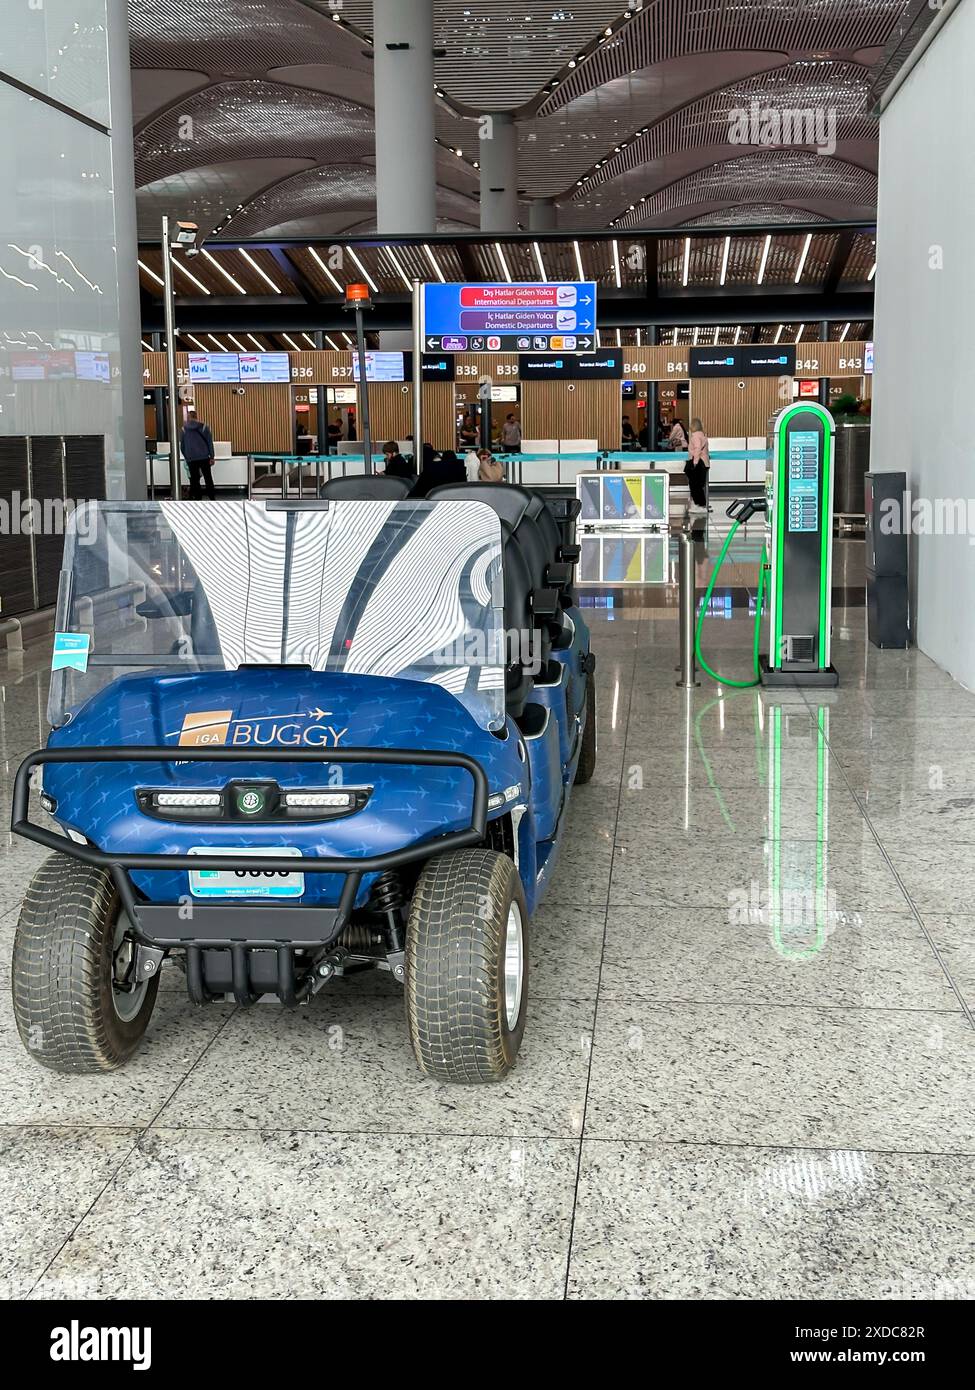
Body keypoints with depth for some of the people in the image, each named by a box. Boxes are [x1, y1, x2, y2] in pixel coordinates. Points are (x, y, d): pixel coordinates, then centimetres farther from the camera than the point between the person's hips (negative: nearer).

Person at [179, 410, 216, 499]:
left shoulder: (184, 429, 4)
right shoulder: (204, 427, 1)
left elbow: (182, 446, 9)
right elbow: (210, 442, 0)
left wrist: (186, 457, 22)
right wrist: (211, 457, 4)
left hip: (191, 459, 0)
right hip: (204, 457, 0)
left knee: (194, 480, 6)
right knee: (208, 479, 6)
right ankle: (212, 498, 5)